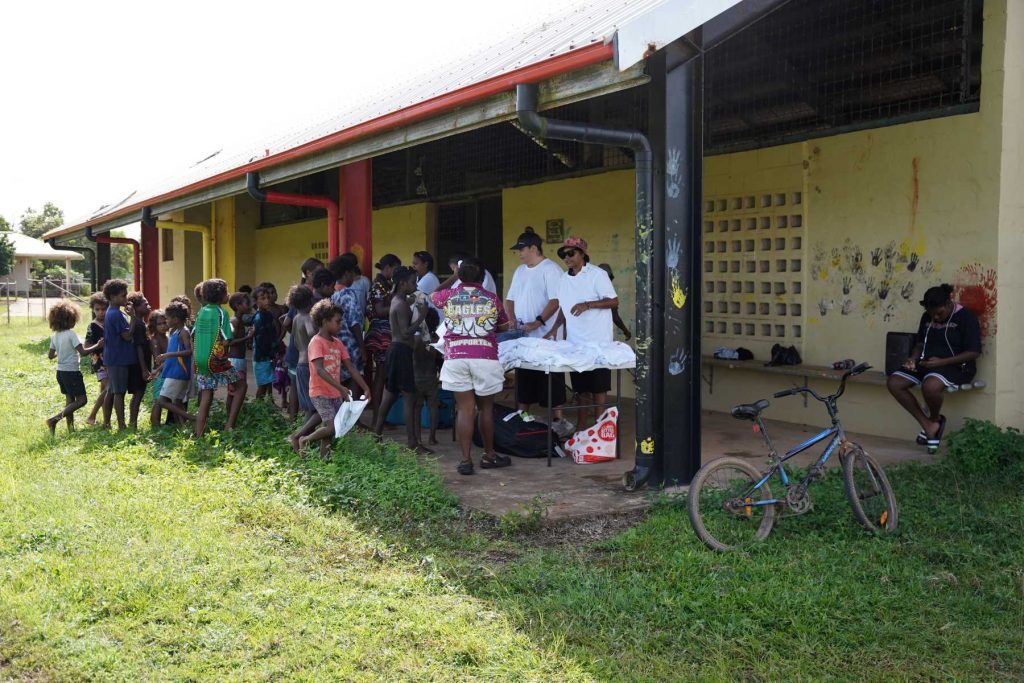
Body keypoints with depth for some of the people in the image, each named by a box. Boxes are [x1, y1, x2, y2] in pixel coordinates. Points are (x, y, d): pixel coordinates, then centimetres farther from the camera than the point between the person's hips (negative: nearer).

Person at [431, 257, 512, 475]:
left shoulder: (449, 296, 7)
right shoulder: (491, 299, 6)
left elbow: (433, 296, 30)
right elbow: (504, 325, 18)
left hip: (455, 357, 1)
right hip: (485, 357, -1)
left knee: (465, 409, 2)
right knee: (486, 408, 12)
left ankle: (466, 460, 1)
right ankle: (489, 455, 23)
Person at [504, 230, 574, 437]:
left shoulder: (550, 270, -9)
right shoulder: (520, 271, 16)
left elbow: (555, 301, -17)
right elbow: (510, 299, 19)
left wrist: (538, 322, -24)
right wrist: (511, 318, 2)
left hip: (545, 337, -8)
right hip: (523, 337, 8)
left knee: (550, 381, -5)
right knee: (523, 379, 13)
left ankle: (559, 420, 0)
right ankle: (522, 416, 22)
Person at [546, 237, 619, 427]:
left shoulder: (597, 274, -7)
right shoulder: (564, 279, 13)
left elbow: (614, 301, -11)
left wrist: (587, 305, -21)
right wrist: (555, 327, 8)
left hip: (598, 343, -6)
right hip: (574, 343, 6)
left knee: (598, 388, 0)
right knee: (581, 388, 11)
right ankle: (582, 426, 18)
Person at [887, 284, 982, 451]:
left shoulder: (965, 317, -9)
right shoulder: (927, 317, 11)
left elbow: (974, 352, -13)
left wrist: (942, 362, -20)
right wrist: (913, 359, -1)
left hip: (955, 366, -7)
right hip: (927, 363, 7)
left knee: (930, 385, -39)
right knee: (894, 383, -16)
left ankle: (935, 420, -4)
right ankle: (927, 425, -9)